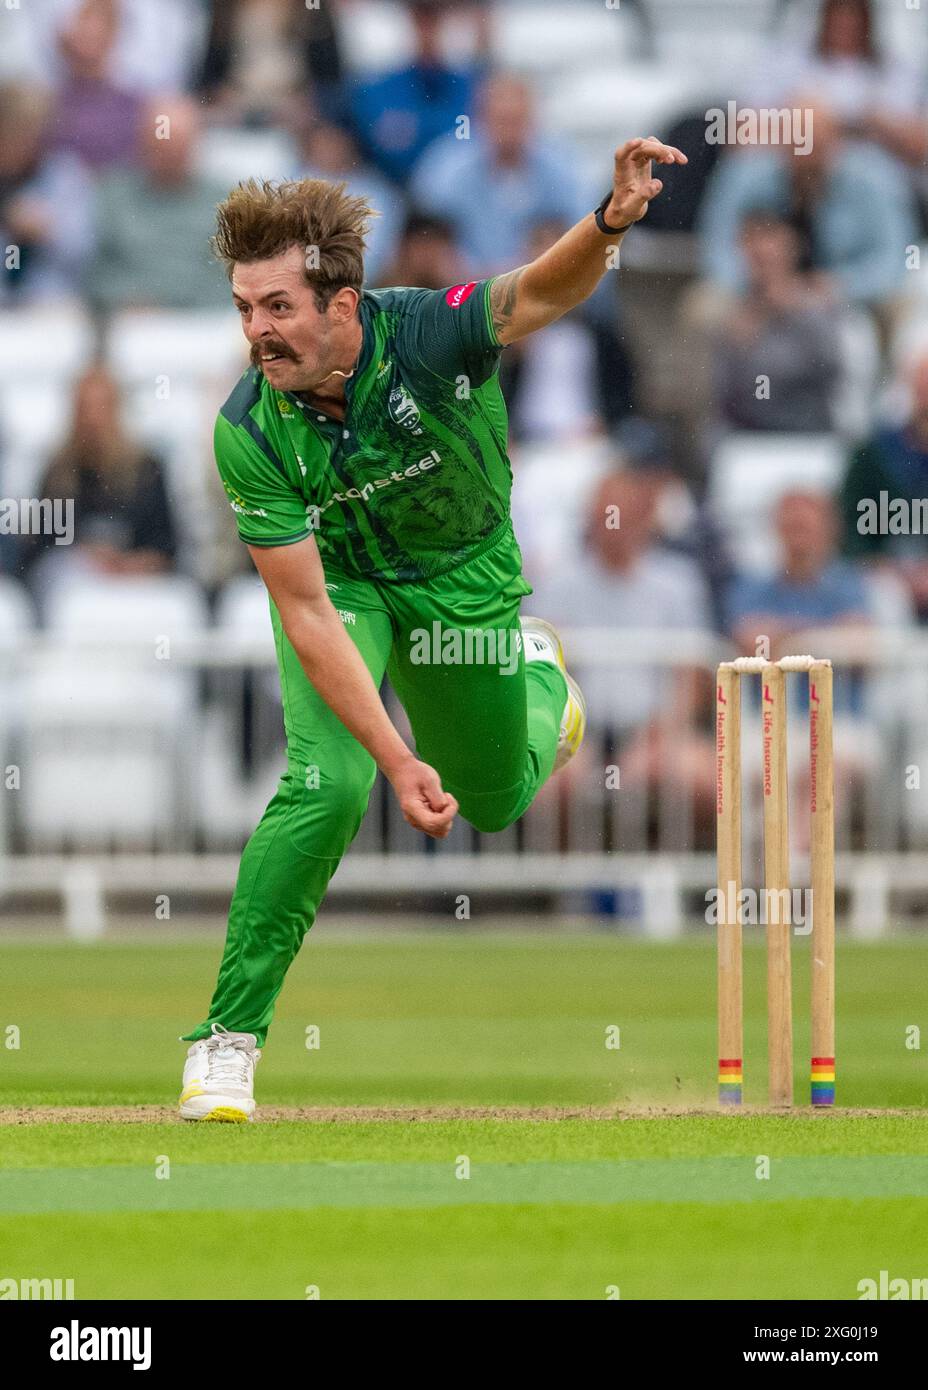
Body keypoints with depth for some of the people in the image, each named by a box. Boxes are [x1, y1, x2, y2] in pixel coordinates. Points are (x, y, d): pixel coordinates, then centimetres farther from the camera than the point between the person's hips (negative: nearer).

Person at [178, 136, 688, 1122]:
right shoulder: (249, 434, -31)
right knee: (327, 783, -24)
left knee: (494, 803, 17)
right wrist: (397, 762, -36)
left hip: (466, 578, 1)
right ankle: (227, 1040, -14)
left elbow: (538, 294, -54)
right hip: (338, 576, -1)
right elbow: (308, 616, -30)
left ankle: (535, 667, 53)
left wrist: (608, 225, -76)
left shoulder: (429, 335, -34)